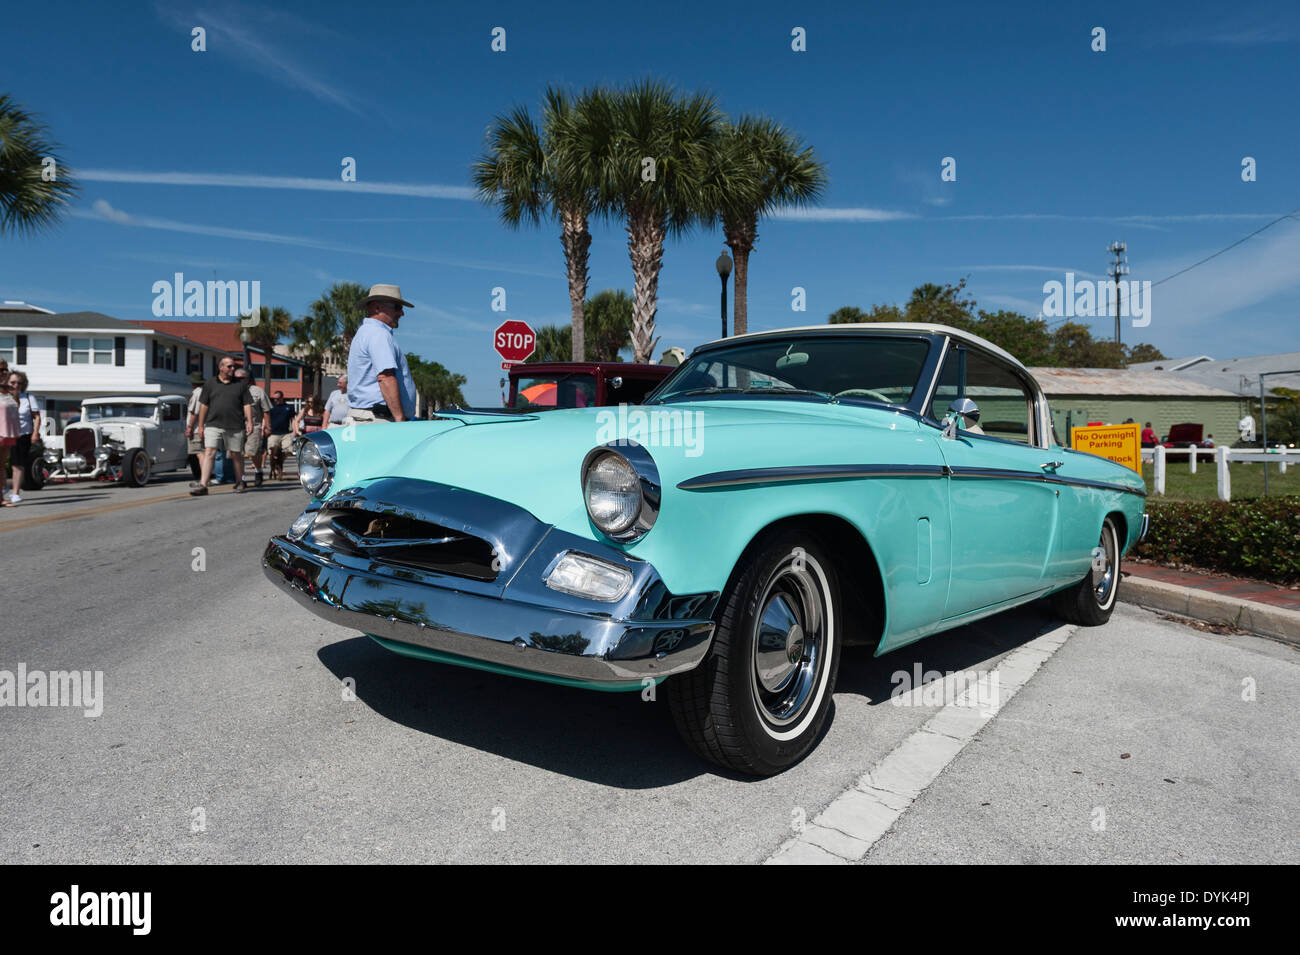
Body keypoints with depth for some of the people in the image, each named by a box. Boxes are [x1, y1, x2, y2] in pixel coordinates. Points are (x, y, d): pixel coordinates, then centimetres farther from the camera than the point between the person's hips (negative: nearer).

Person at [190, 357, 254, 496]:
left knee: (236, 454, 7)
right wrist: (201, 425, 6)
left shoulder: (240, 384, 10)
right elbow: (204, 405, 9)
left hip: (235, 426, 0)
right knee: (209, 453, -9)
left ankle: (239, 483, 22)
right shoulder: (210, 383, 9)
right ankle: (203, 484, -12)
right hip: (213, 425, 0)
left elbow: (247, 404, 7)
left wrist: (249, 422, -4)